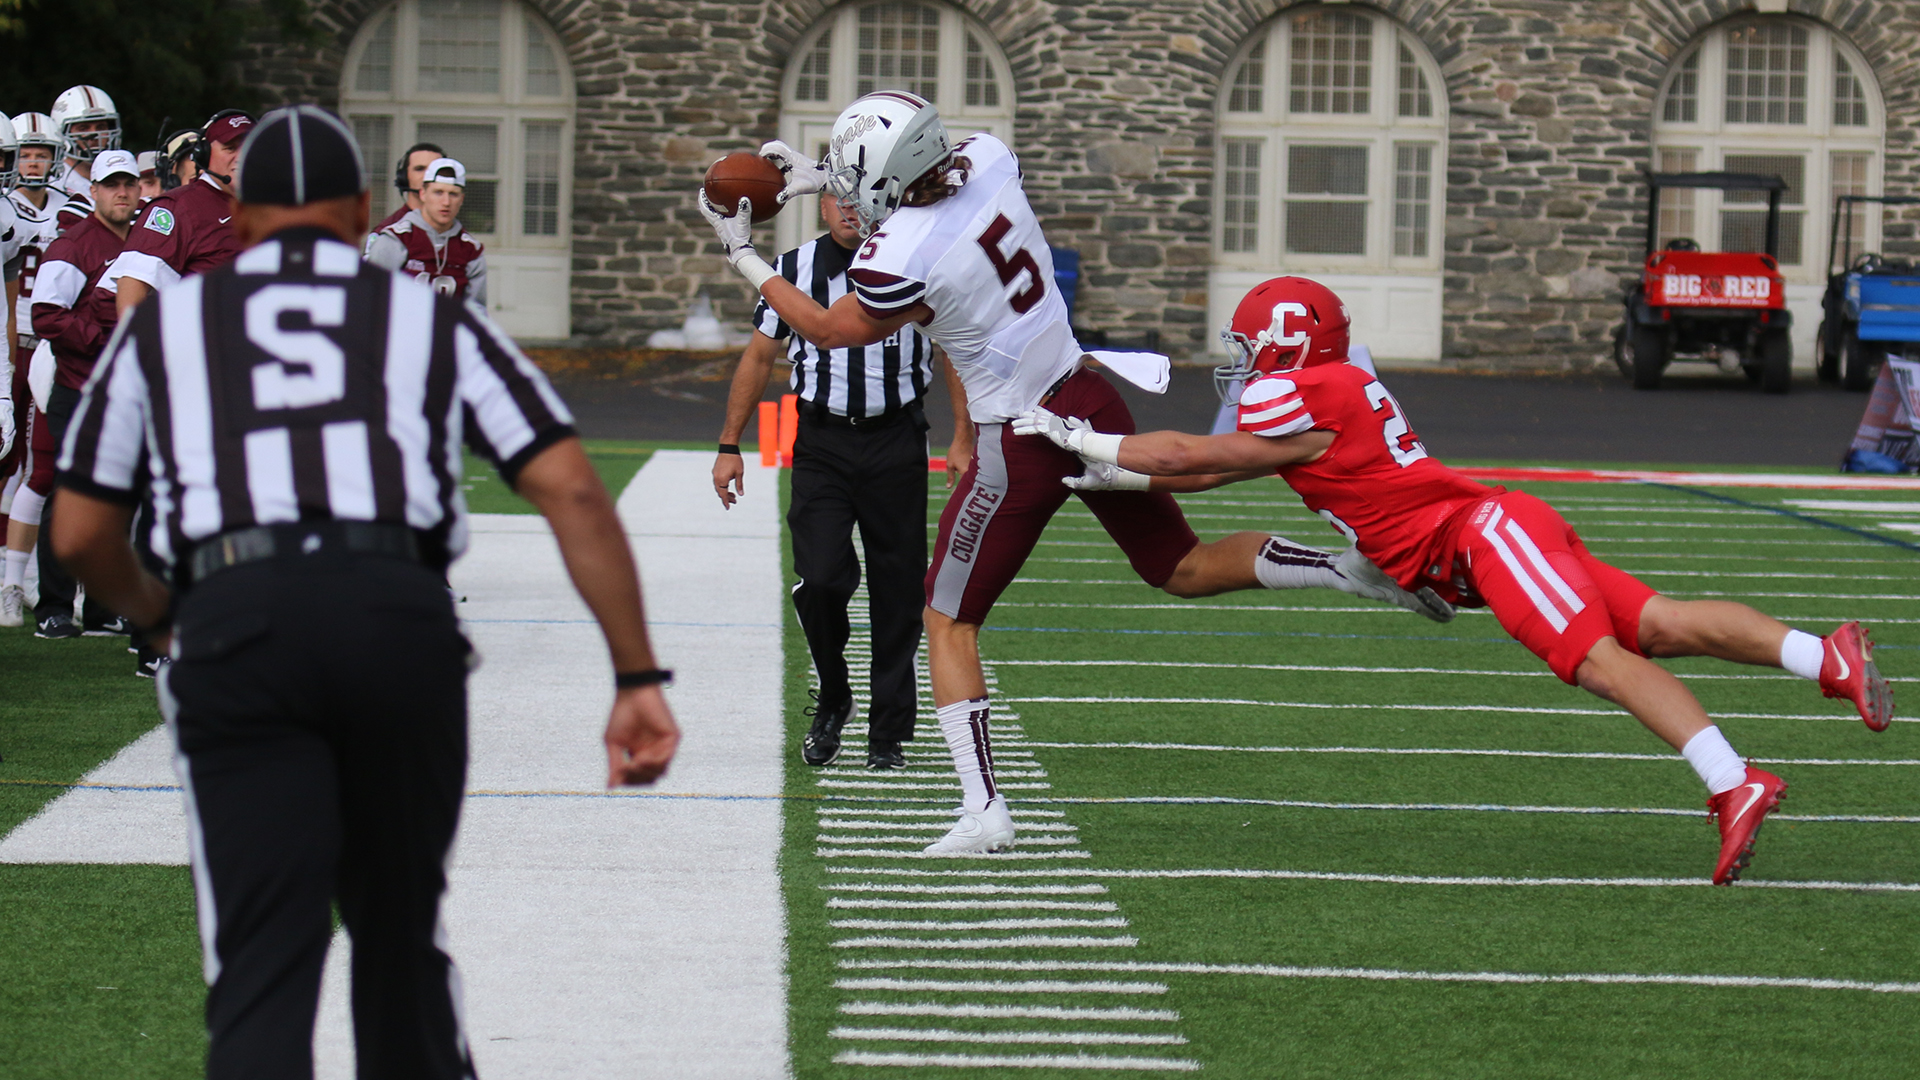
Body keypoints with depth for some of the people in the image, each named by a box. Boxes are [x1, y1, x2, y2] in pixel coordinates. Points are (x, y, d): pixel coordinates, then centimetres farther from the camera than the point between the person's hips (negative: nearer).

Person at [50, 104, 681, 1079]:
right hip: (399, 615, 1)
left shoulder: (164, 323, 25)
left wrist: (161, 616, 46)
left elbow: (81, 535, 25)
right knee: (399, 928, 19)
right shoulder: (432, 319, 24)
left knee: (262, 961, -5)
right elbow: (573, 494, 12)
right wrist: (638, 680, 11)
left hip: (235, 626, -1)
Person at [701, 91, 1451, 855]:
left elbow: (831, 330, -1)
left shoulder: (899, 260, -22)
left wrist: (744, 257, 9)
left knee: (949, 621, 7)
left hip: (1022, 445, -7)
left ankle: (983, 812, -1)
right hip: (1088, 401, 7)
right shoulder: (986, 164, -5)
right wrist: (825, 183, 22)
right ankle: (1359, 569, 4)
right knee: (1184, 569, 20)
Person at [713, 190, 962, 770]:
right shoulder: (796, 268, 4)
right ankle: (833, 698, 11)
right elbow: (759, 356, 11)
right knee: (820, 579, -14)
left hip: (896, 444, 0)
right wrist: (730, 446, 9)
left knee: (896, 593, 3)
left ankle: (888, 734, 14)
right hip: (821, 444, 0)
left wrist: (963, 440, -1)